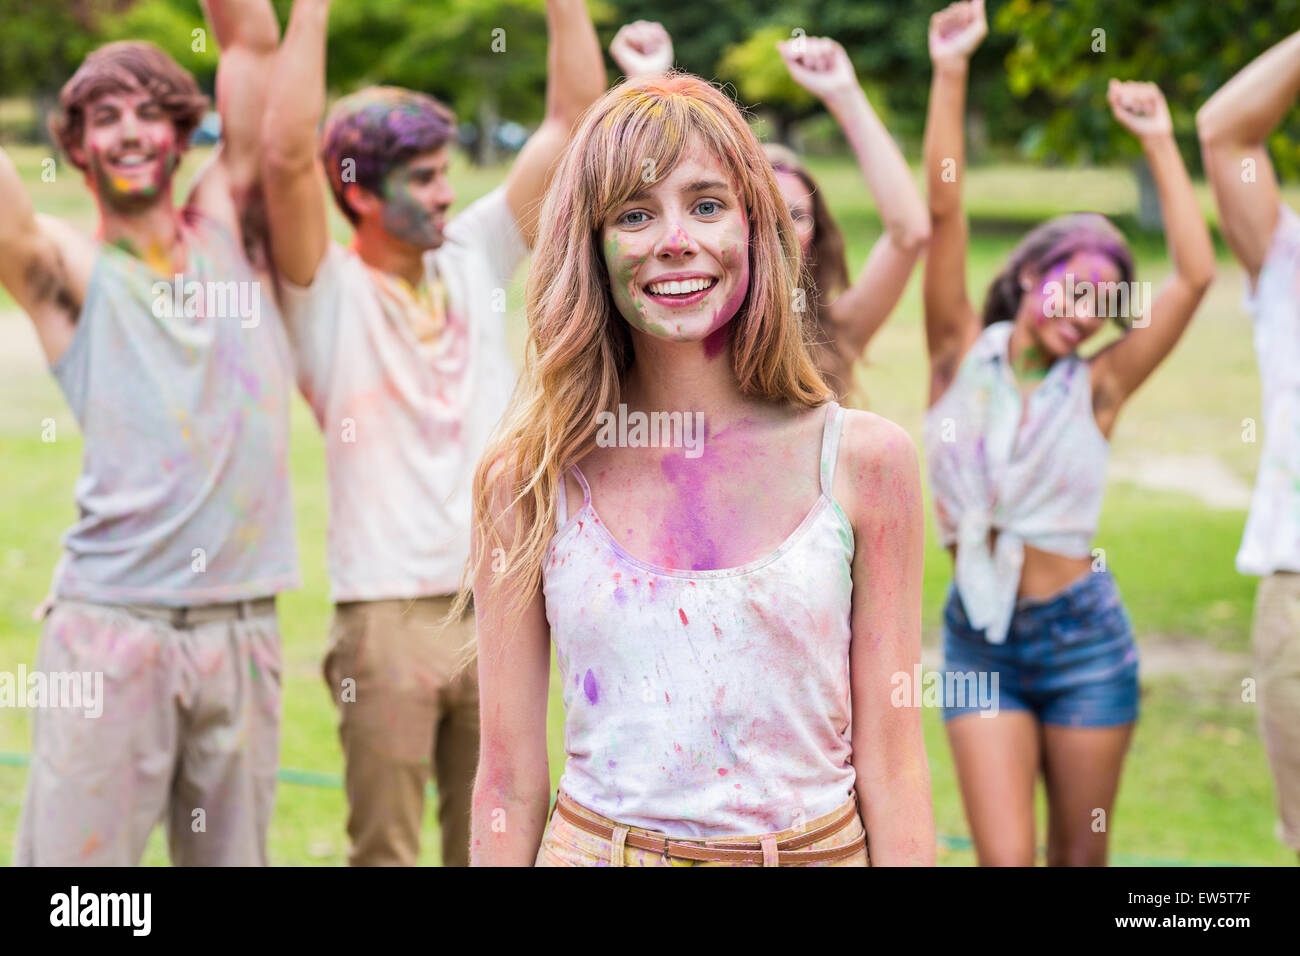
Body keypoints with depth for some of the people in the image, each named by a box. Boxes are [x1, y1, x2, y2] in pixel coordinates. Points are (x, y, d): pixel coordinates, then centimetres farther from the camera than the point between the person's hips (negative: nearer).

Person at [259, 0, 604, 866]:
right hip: (386, 615, -4)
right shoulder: (330, 290, -5)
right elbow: (288, 151, -22)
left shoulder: (476, 257, 8)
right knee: (386, 849, 3)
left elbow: (575, 113, 7)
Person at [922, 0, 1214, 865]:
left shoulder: (1097, 387, 0)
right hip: (981, 638, -1)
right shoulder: (964, 356, 0)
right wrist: (951, 74, -16)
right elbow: (943, 211, -9)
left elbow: (1195, 275, -9)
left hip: (1084, 635, 1)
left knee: (1080, 852, 9)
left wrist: (1158, 142, -8)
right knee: (1005, 855, -7)